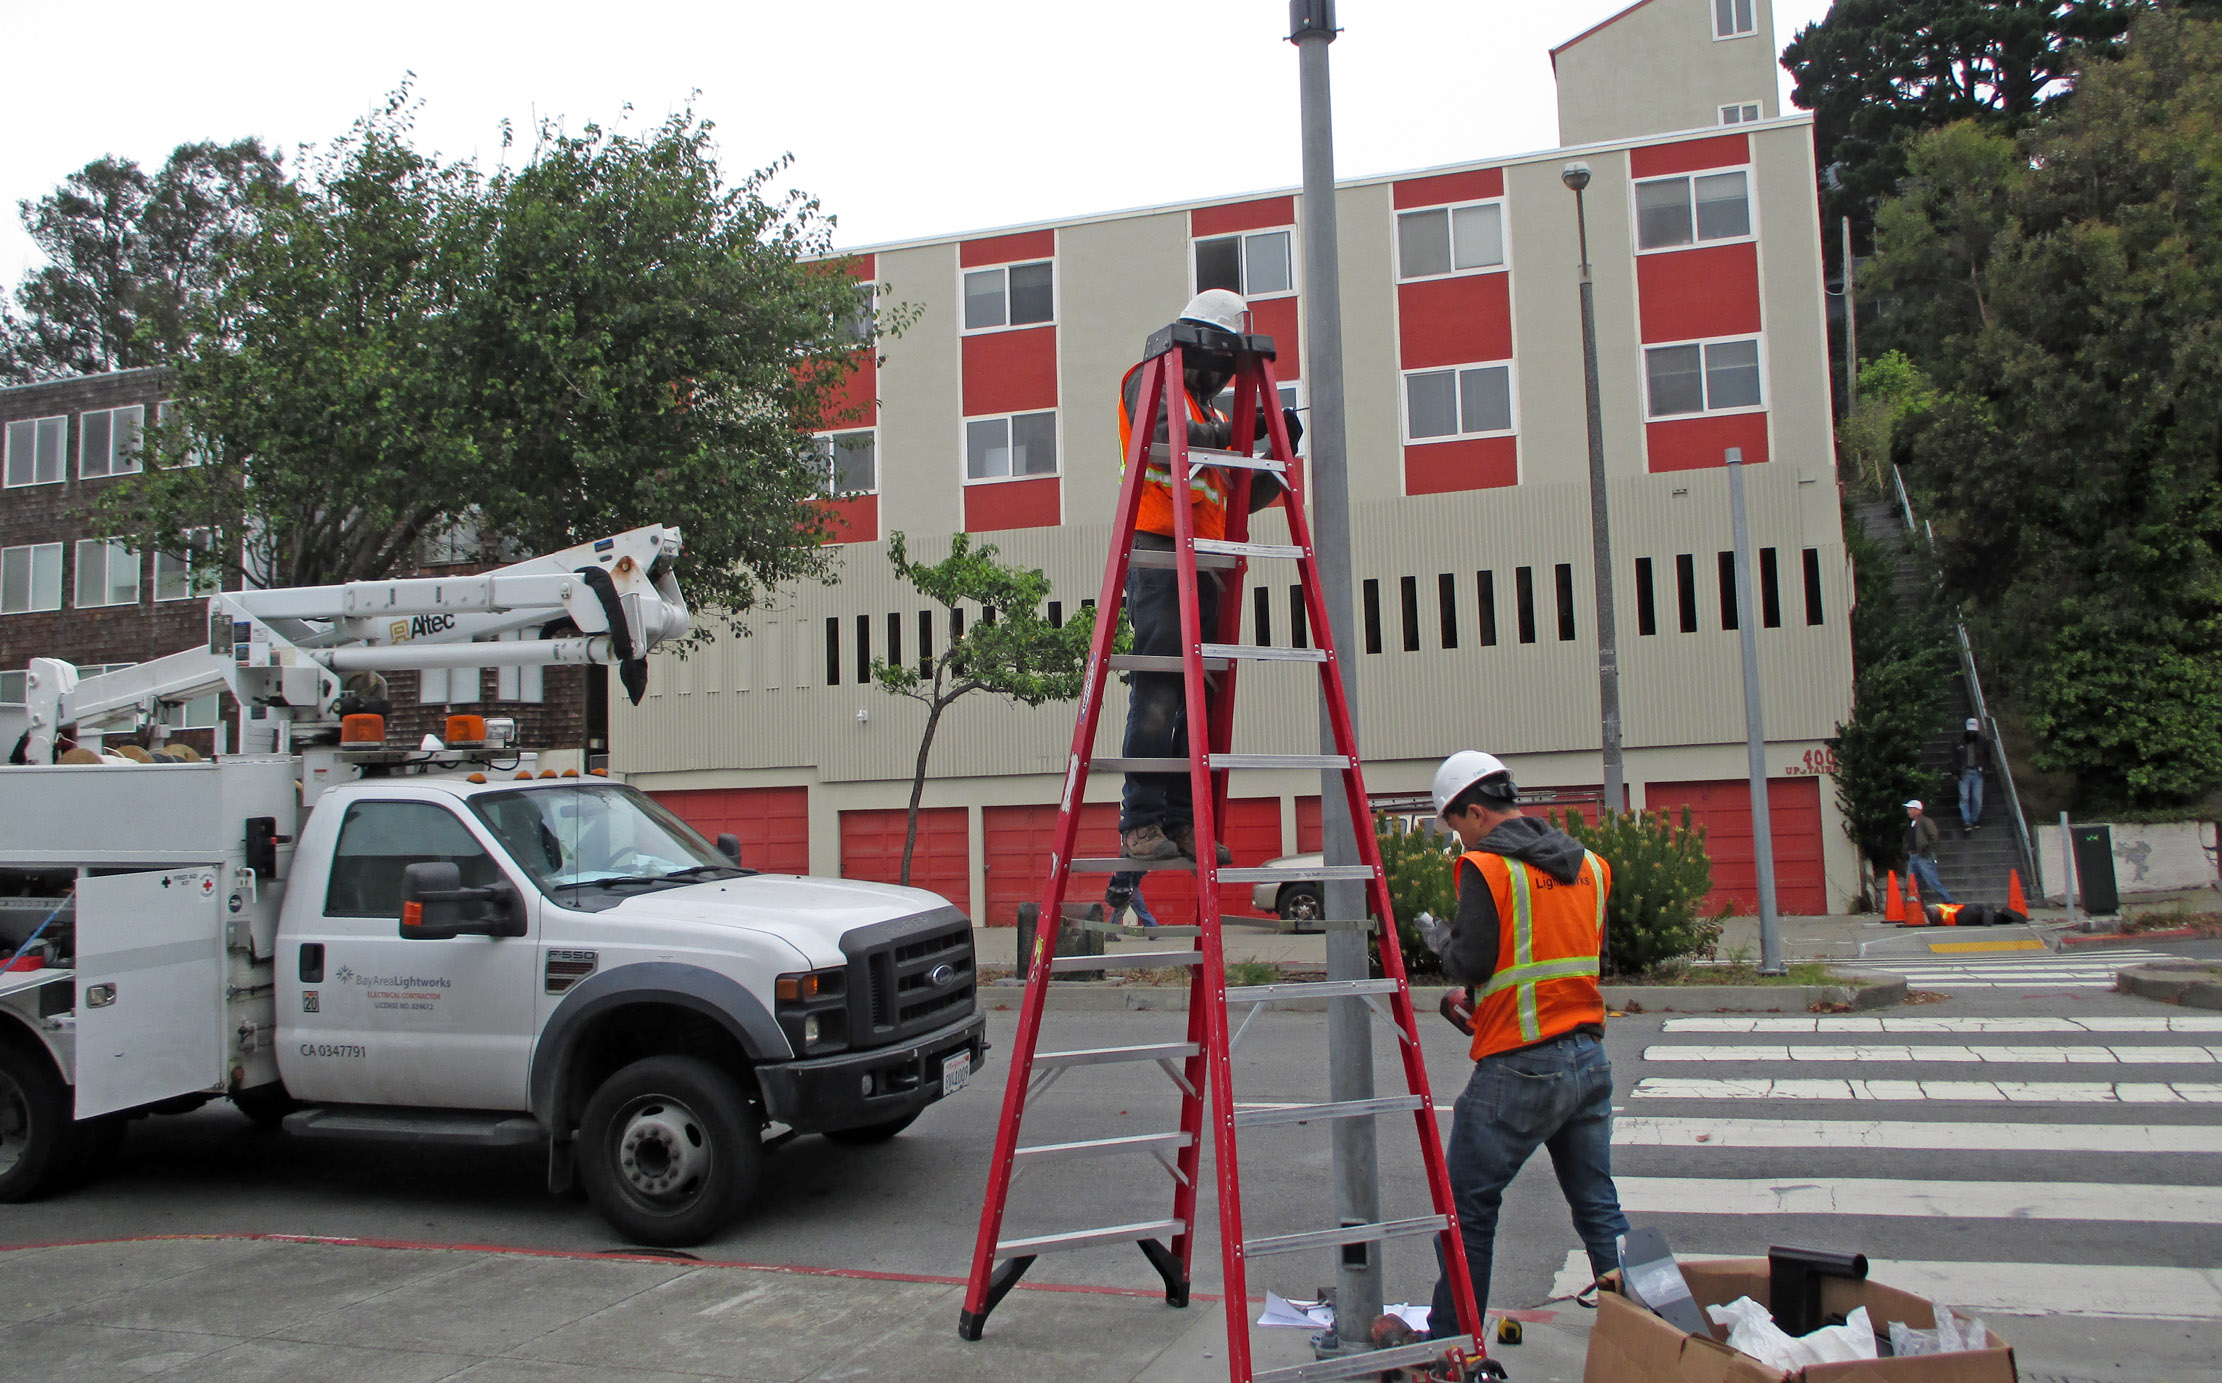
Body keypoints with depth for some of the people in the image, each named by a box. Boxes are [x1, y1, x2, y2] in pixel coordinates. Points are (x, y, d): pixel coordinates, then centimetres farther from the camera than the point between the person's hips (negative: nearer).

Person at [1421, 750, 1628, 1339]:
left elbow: (1471, 963, -14)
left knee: (1469, 1208, 5)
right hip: (1590, 1059, 7)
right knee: (1599, 1210, 16)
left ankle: (1449, 1344, 11)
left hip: (1519, 1069, -7)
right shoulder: (1590, 864, 11)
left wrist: (1443, 941, 8)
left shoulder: (1486, 866, -10)